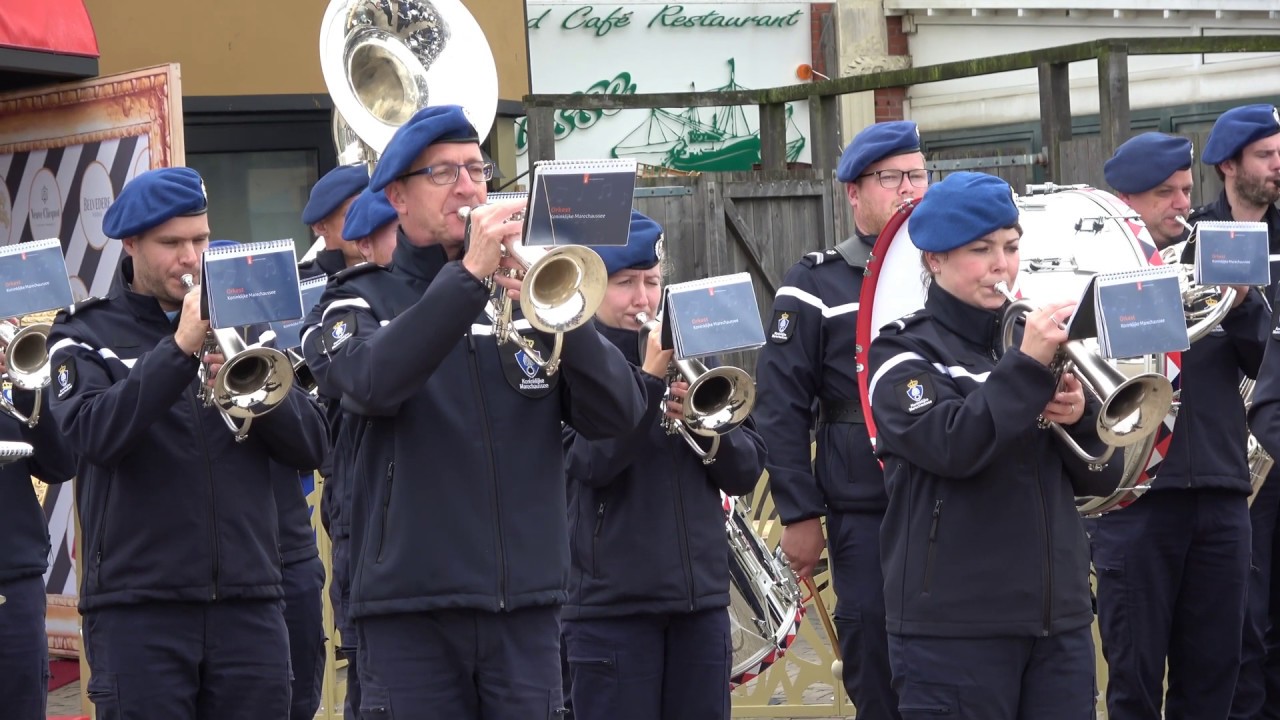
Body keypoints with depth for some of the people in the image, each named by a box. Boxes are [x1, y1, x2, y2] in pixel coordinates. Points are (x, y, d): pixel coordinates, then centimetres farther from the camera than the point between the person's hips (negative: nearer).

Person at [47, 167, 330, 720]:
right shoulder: (87, 337, 5)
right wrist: (180, 348, -21)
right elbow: (93, 435, -16)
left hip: (248, 605, 3)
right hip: (138, 607, -3)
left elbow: (310, 446, 6)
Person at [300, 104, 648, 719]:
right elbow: (373, 383, -19)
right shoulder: (361, 300, 4)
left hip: (527, 605, 3)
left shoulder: (526, 290, 12)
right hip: (412, 610, -3)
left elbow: (617, 415, 0)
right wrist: (469, 275, -25)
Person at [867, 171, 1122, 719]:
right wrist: (1027, 365, -23)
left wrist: (1080, 416, -9)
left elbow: (1100, 478, 10)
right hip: (955, 627, -5)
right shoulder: (905, 353, 0)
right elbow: (951, 447, -20)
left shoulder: (1033, 340, 14)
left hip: (1059, 620, 5)